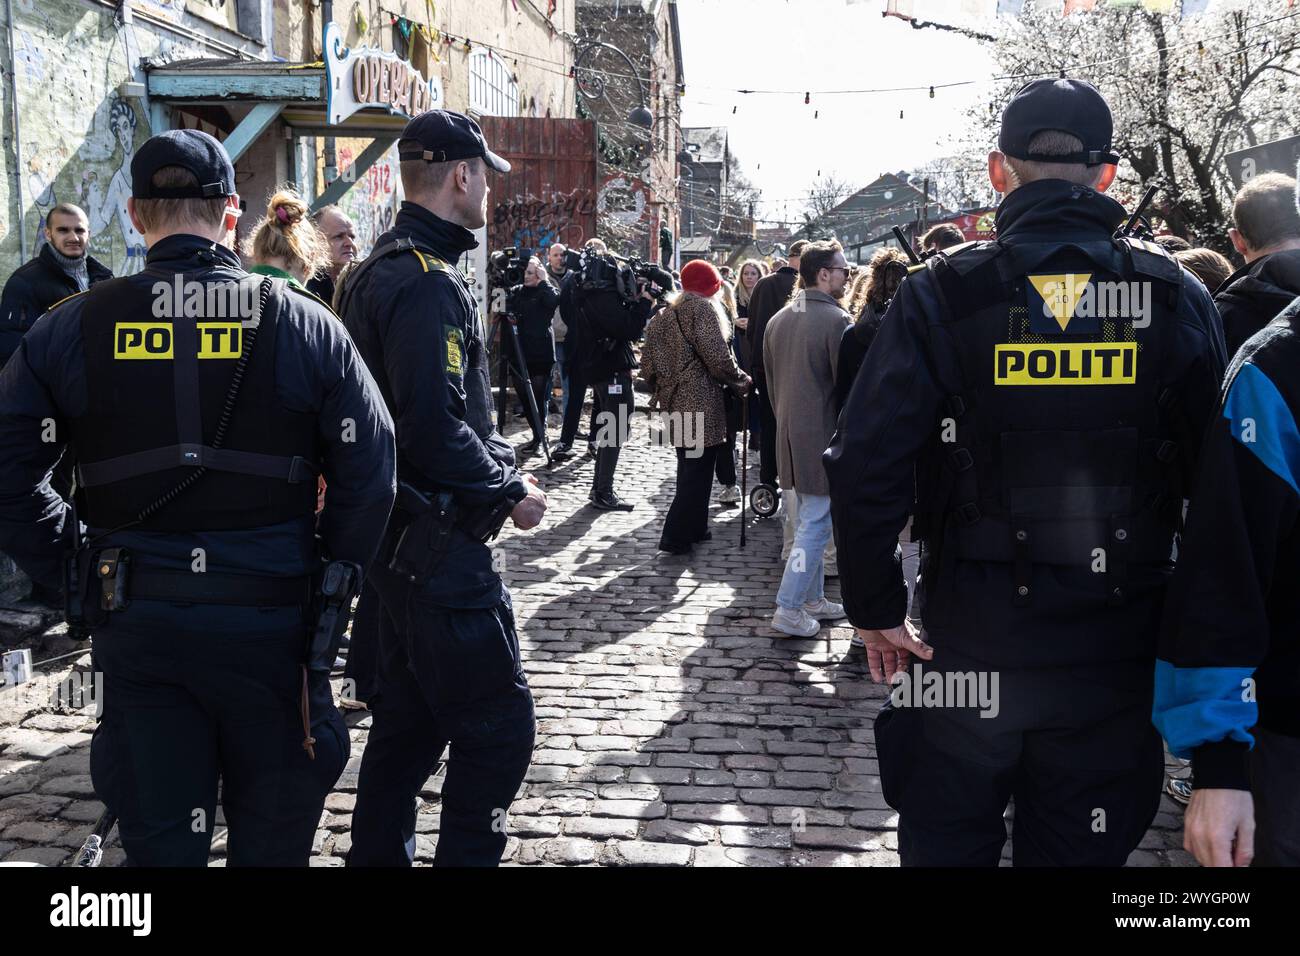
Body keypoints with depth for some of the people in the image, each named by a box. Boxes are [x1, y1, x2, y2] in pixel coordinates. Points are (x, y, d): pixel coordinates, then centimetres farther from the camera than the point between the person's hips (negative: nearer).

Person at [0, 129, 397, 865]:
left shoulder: (71, 328, -2)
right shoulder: (302, 323, -6)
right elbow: (370, 471, -8)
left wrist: (73, 571, 5)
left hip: (135, 620, 2)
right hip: (271, 617, -1)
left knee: (160, 838, 16)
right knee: (270, 834, 16)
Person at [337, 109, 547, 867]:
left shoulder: (380, 269, 14)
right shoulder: (429, 282, -19)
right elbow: (436, 429, -26)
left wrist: (497, 465, 14)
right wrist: (509, 492, -12)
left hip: (403, 538, 11)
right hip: (441, 542, -11)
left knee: (412, 715, 19)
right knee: (498, 725, -3)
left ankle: (379, 854, 30)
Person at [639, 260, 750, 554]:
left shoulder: (665, 314, 15)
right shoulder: (703, 309, -9)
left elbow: (648, 361, 15)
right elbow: (718, 359, -17)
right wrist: (741, 381, -2)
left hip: (673, 401, 8)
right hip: (701, 403, -8)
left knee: (689, 468, 18)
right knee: (698, 468, -3)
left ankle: (693, 529, 25)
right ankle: (676, 537, -4)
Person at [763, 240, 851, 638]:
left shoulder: (778, 320, 9)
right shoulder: (837, 320, -16)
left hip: (790, 435, 8)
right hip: (824, 437, -8)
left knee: (807, 520, 17)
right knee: (816, 523, -3)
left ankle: (812, 599, 24)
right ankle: (789, 609, -2)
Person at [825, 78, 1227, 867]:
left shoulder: (942, 294, -9)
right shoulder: (1177, 297, -3)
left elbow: (866, 469, -13)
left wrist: (876, 608, -1)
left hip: (972, 641, -1)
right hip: (1118, 654, 2)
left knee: (949, 843, 17)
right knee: (1083, 849, 16)